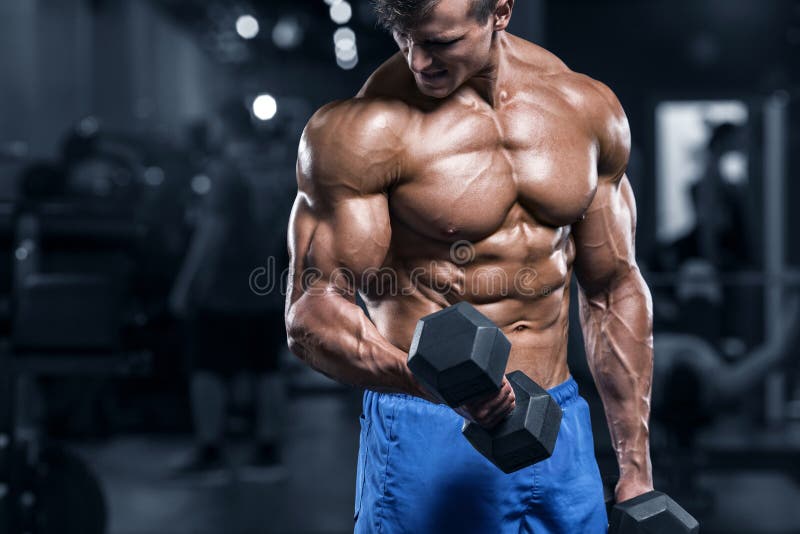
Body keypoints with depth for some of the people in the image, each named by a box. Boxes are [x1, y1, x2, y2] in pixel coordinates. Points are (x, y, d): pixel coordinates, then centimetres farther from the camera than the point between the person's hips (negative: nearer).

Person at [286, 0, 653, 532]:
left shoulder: (588, 109, 0)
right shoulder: (361, 131, -14)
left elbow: (615, 291, 8)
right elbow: (311, 314, -15)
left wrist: (636, 466, 9)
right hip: (428, 437, -4)